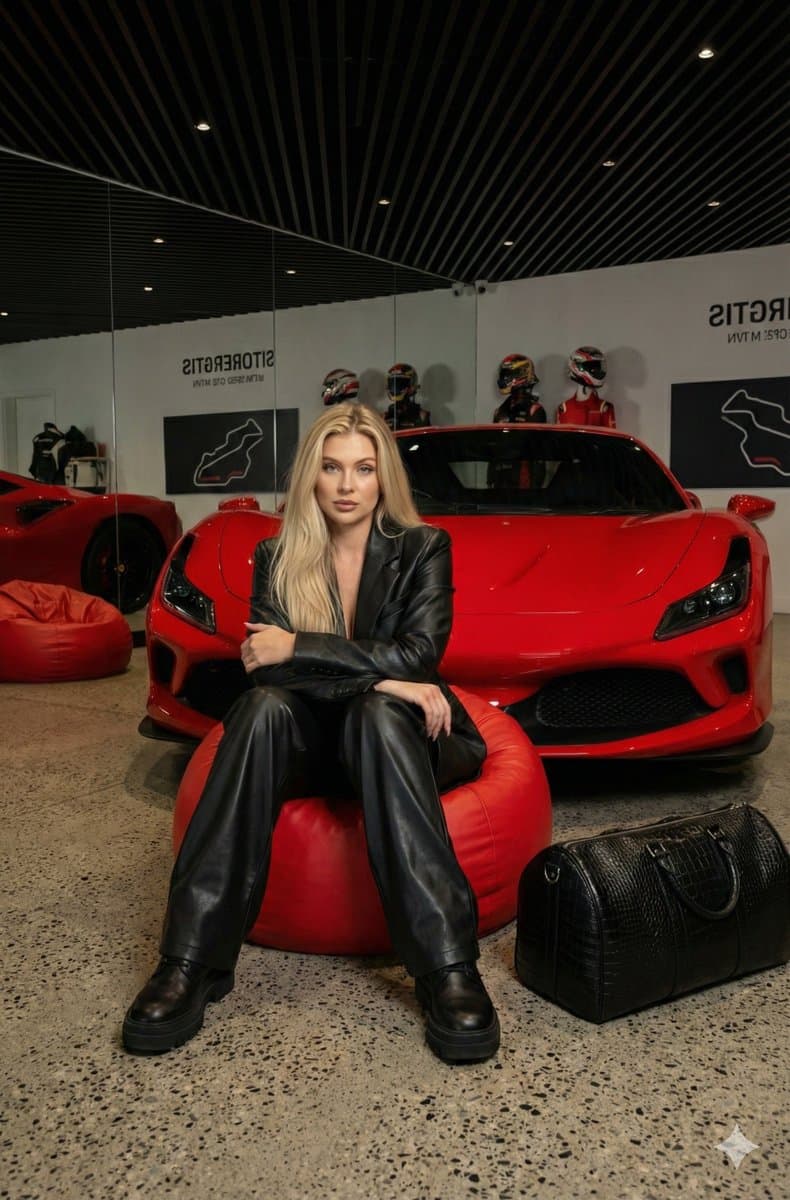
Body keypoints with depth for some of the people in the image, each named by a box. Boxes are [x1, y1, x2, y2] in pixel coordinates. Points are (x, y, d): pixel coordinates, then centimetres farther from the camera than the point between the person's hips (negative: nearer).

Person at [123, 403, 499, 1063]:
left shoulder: (422, 548, -1)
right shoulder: (277, 557, 3)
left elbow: (418, 656, -15)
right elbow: (265, 665, -10)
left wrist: (298, 650, -20)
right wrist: (376, 678, -22)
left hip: (399, 734, -1)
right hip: (308, 737, 2)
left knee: (376, 718, -36)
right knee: (263, 706, -32)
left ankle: (449, 969, -41)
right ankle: (192, 962, -34)